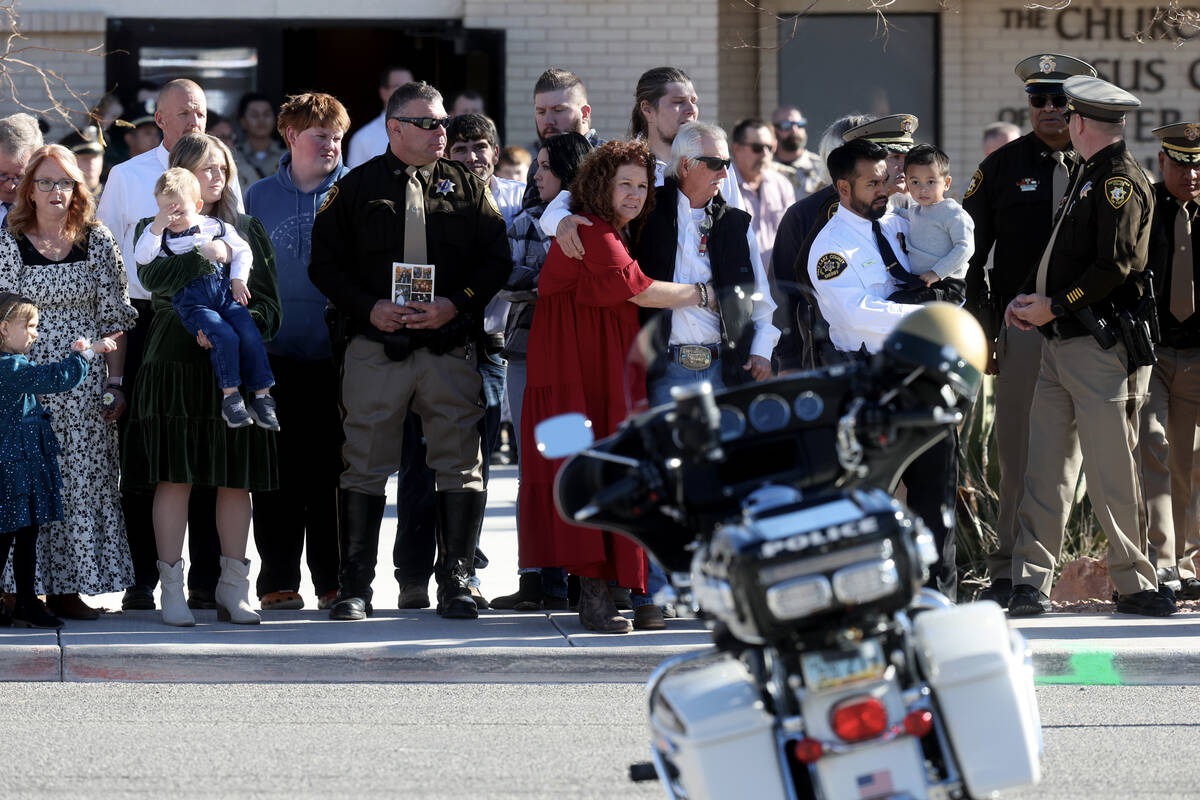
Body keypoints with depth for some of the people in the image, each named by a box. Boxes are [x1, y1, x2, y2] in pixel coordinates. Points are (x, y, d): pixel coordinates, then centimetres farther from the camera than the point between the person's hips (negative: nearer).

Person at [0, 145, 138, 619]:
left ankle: (67, 587, 6)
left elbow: (115, 316, 6)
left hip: (85, 382, 2)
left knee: (84, 482, 0)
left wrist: (115, 383, 0)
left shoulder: (97, 242, 5)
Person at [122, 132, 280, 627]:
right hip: (175, 364, -2)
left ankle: (232, 588, 8)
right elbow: (156, 277, -15)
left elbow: (268, 305, 8)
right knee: (175, 477, -5)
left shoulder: (248, 232, 15)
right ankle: (172, 588, -1)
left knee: (237, 479, 1)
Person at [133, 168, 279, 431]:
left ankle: (262, 398, -5)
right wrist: (157, 227, -14)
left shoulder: (216, 227, 13)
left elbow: (243, 251, 19)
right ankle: (230, 398, -17)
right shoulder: (158, 234, 8)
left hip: (224, 290, 3)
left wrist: (238, 279, 4)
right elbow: (141, 258, -7)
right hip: (190, 298, -3)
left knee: (250, 335, -15)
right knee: (224, 336, -27)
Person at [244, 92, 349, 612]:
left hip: (338, 353, -1)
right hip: (278, 353, 1)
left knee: (334, 469, 0)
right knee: (280, 472, 2)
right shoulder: (261, 197, 9)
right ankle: (278, 582, 7)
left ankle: (335, 582, 6)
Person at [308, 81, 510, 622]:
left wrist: (455, 305, -9)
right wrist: (368, 308, -9)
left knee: (460, 466, 0)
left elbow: (497, 260, 7)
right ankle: (355, 586, 4)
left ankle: (455, 582, 8)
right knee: (365, 467, -1)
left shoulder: (466, 187, 9)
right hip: (376, 349, -1)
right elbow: (325, 263, 6)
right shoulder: (357, 187, 6)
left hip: (451, 348, 1)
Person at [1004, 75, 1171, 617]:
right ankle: (1030, 579, 5)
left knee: (1112, 471, -5)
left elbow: (1114, 267, -19)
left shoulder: (1121, 182, -10)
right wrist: (1027, 296, 7)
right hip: (1059, 347, 9)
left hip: (1102, 348, -9)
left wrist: (1055, 307, -14)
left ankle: (1136, 583, 3)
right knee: (1045, 467, 5)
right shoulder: (1087, 176, 19)